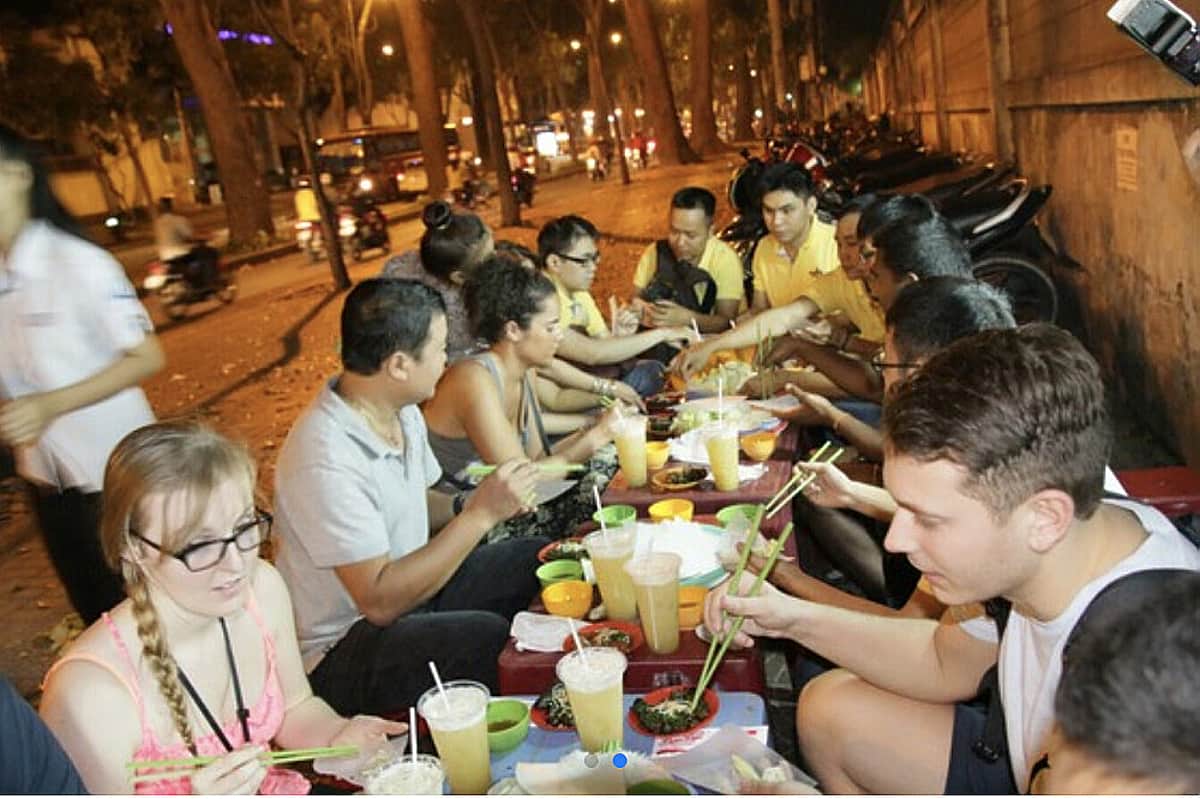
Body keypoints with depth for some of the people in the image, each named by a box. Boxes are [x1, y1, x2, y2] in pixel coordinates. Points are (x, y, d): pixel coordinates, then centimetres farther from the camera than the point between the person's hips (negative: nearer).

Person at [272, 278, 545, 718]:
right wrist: (480, 515, -29)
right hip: (340, 649, -9)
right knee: (491, 638, -30)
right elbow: (380, 601, -29)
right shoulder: (326, 460, -28)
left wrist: (468, 504, -5)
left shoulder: (402, 413, 1)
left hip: (408, 589, 9)